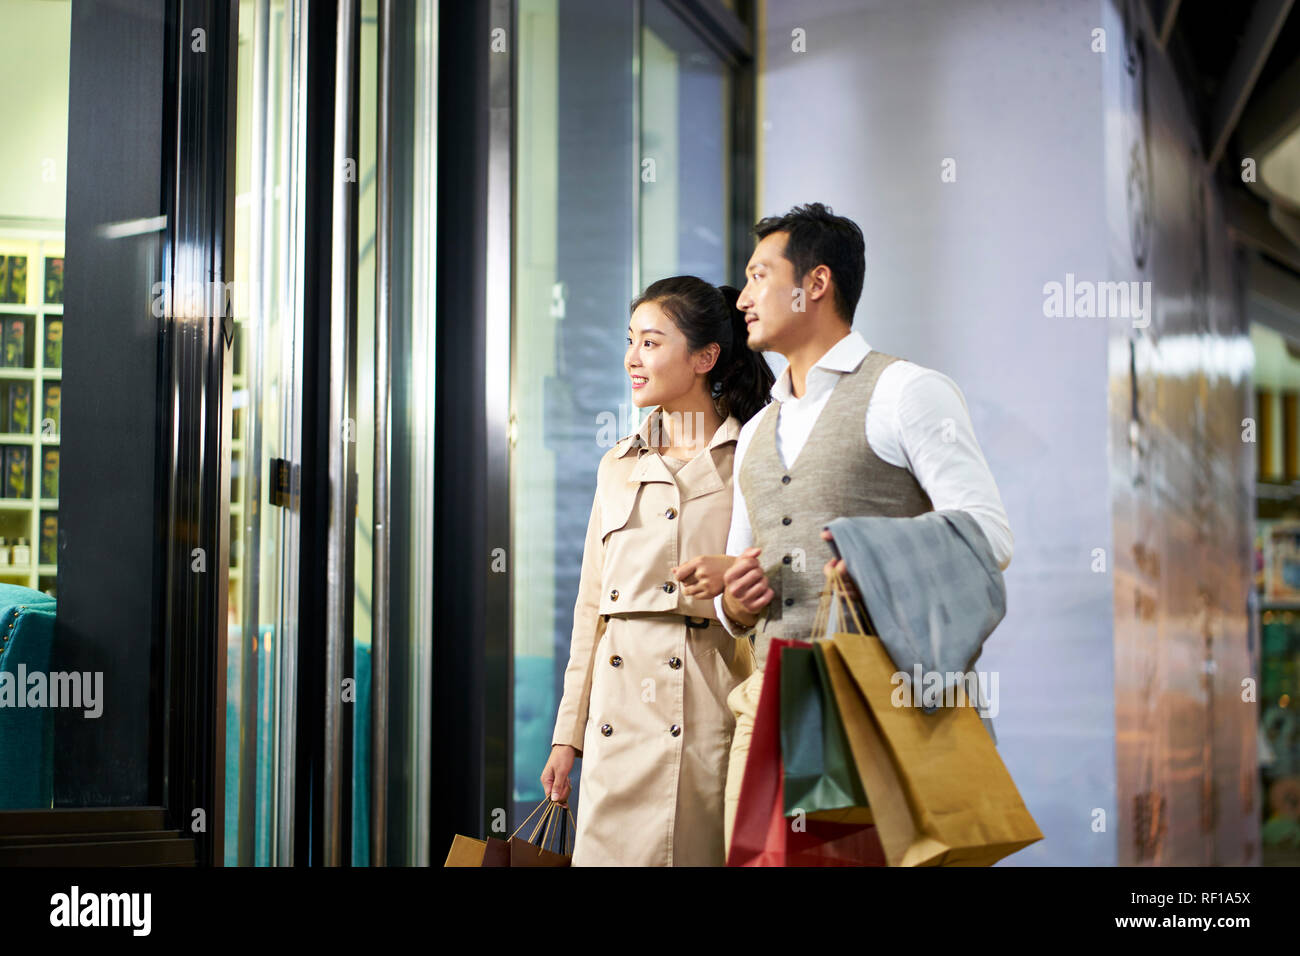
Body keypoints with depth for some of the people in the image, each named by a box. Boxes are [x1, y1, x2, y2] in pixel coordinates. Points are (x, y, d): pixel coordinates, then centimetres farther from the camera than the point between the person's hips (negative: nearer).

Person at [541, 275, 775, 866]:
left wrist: (736, 574, -19)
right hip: (623, 708, 4)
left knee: (709, 852, -3)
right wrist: (567, 734, 12)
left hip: (718, 707, -3)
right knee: (613, 849, 0)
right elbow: (591, 607, 16)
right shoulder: (618, 466, 15)